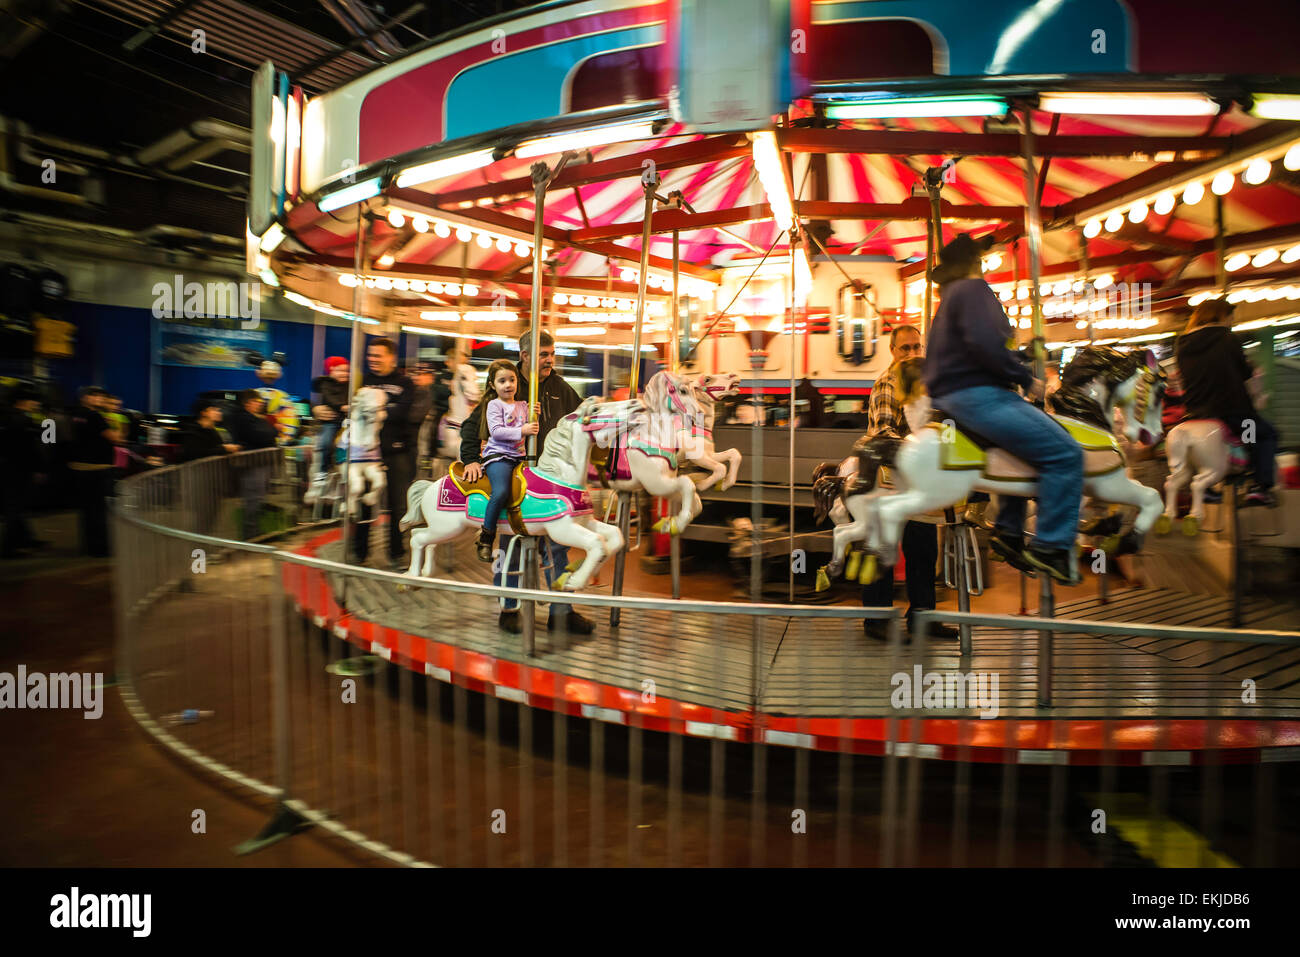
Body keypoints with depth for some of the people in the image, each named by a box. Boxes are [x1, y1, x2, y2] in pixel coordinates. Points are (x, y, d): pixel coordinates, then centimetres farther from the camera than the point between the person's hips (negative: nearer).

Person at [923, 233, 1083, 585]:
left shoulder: (950, 297, 24)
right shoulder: (973, 289, -5)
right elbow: (985, 343, -23)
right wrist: (1025, 378, -12)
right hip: (976, 394, -11)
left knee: (1024, 444, 29)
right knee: (1064, 452, -13)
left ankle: (1009, 533, 25)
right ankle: (1051, 547, -12)